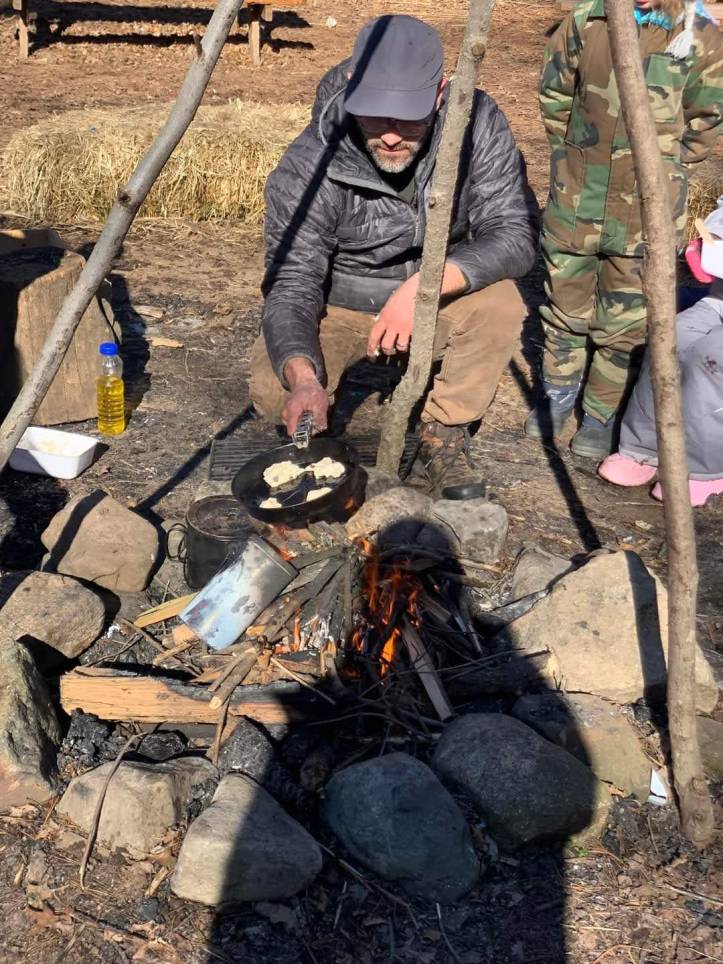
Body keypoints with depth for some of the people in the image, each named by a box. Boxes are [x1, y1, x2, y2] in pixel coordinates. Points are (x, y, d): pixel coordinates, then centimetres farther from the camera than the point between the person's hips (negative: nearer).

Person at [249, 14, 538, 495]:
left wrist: (429, 284, -39)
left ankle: (443, 431, -5)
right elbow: (291, 282, -28)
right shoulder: (309, 167, -26)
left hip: (440, 296, 1)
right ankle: (317, 424, 13)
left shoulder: (477, 123, -22)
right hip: (341, 305, -1)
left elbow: (516, 232, -24)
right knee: (273, 389, -26)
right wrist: (303, 377, -47)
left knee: (500, 306, -30)